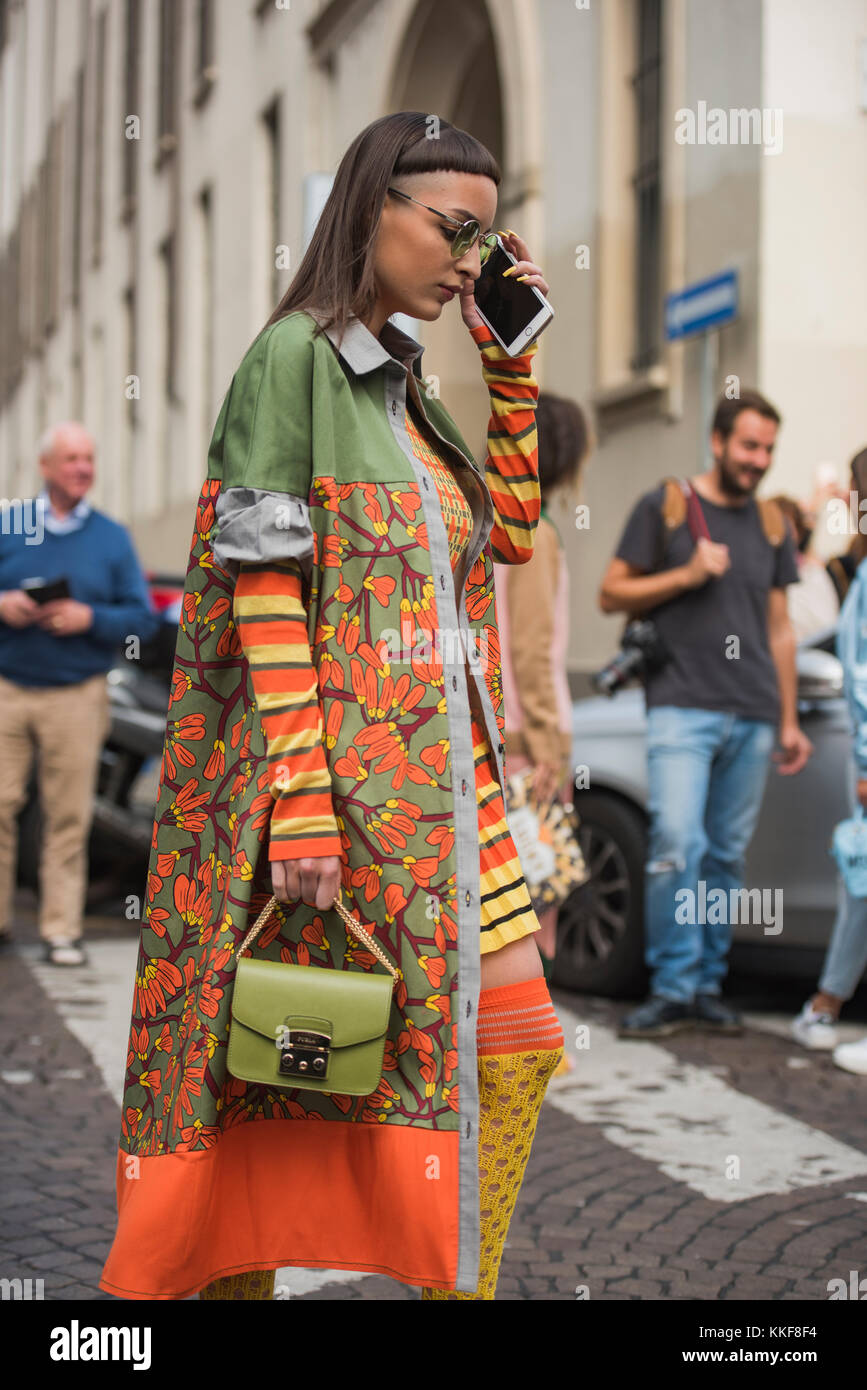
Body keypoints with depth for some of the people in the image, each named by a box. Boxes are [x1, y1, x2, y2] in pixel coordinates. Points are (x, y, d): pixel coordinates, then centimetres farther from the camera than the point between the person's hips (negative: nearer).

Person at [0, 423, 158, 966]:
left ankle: (62, 929, 7)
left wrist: (89, 619, -12)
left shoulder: (113, 537, 8)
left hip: (77, 696, 0)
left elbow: (144, 617, 4)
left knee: (69, 817, 0)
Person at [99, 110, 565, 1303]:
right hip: (336, 775, -8)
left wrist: (512, 358, 14)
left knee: (517, 1040, 4)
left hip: (439, 780, 8)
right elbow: (264, 597, -15)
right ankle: (227, 1274, 19)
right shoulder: (295, 353, -8)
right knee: (283, 1068, 1)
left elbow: (512, 533, 21)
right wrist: (302, 800, -21)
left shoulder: (401, 383, 16)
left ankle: (461, 1279, 17)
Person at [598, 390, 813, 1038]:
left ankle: (708, 985, 13)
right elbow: (612, 594, 3)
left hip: (752, 716, 4)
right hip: (682, 707, -4)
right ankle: (672, 988, -8)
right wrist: (686, 575, -9)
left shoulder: (772, 525, 17)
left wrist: (790, 720, 18)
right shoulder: (664, 507, 5)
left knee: (728, 855, 5)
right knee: (677, 844, -16)